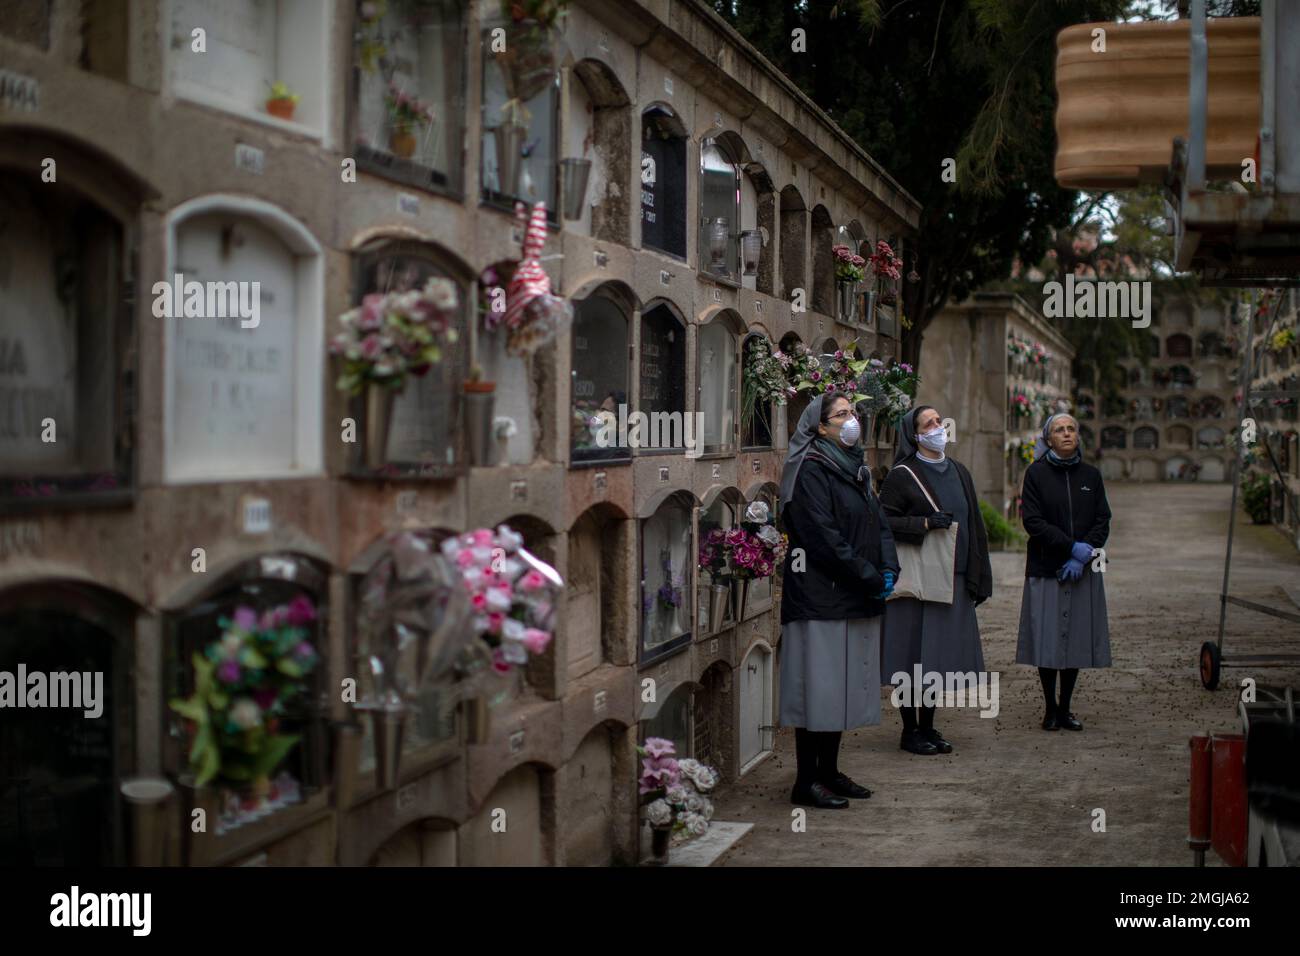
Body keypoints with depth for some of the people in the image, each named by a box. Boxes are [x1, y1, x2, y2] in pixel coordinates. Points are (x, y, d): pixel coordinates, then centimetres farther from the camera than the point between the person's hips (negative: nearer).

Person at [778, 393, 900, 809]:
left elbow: (878, 523, 16)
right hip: (822, 596, -9)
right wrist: (870, 577, -16)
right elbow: (824, 537, -18)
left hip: (856, 598, 9)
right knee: (819, 685, -6)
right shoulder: (811, 470, -11)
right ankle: (806, 781, 1)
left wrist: (888, 569, -1)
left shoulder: (855, 468, 17)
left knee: (845, 687, 12)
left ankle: (829, 771, 20)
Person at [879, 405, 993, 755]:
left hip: (953, 580, 6)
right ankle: (910, 730, 7)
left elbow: (975, 528, 15)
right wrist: (925, 523, -20)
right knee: (915, 655, -3)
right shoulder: (902, 476, -6)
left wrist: (979, 578, 9)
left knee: (941, 656, 9)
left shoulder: (959, 472, 13)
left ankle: (928, 726, 21)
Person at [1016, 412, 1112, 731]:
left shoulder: (1090, 475, 8)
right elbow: (1033, 521, -8)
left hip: (1083, 570, 3)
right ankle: (1051, 709, 11)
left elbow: (1102, 521, 4)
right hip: (1047, 569, -3)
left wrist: (1084, 556, -10)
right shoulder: (1036, 474, -1)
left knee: (1076, 640, 4)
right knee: (1048, 640, -1)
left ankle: (1065, 709, 14)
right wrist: (1072, 546, -16)